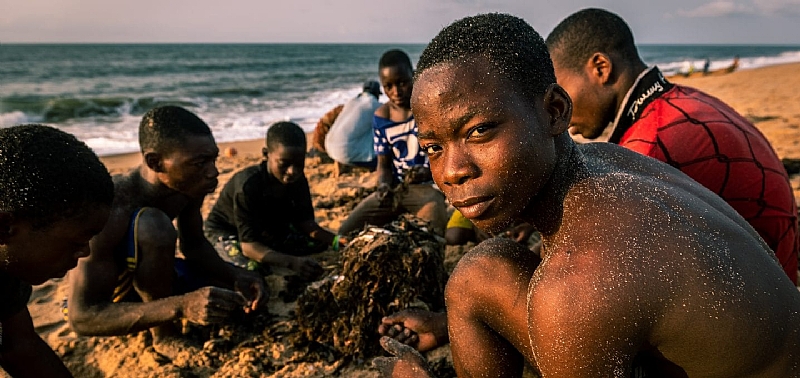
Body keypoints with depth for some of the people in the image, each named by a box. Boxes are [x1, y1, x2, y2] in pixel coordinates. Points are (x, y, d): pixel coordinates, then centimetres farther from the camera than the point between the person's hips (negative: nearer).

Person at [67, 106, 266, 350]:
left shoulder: (188, 185, -16)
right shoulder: (110, 209, -36)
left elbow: (194, 245, 2)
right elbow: (82, 317, -36)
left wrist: (236, 277, -17)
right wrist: (179, 307, -48)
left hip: (146, 272, 7)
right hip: (110, 298, -7)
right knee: (153, 225, -35)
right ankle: (164, 336, -14)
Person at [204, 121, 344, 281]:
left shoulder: (298, 180, -19)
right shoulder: (247, 185, -37)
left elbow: (305, 222, -9)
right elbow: (249, 245, -40)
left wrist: (335, 240, -30)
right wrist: (293, 262, -56)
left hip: (267, 228, 6)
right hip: (227, 232, -6)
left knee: (320, 242, -5)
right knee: (255, 268, -34)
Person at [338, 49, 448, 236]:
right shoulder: (381, 117, 2)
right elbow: (384, 164, 7)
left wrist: (428, 171, -31)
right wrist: (384, 184, -16)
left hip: (426, 186, -5)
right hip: (394, 187, 5)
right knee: (346, 233, -3)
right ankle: (397, 220, 15)